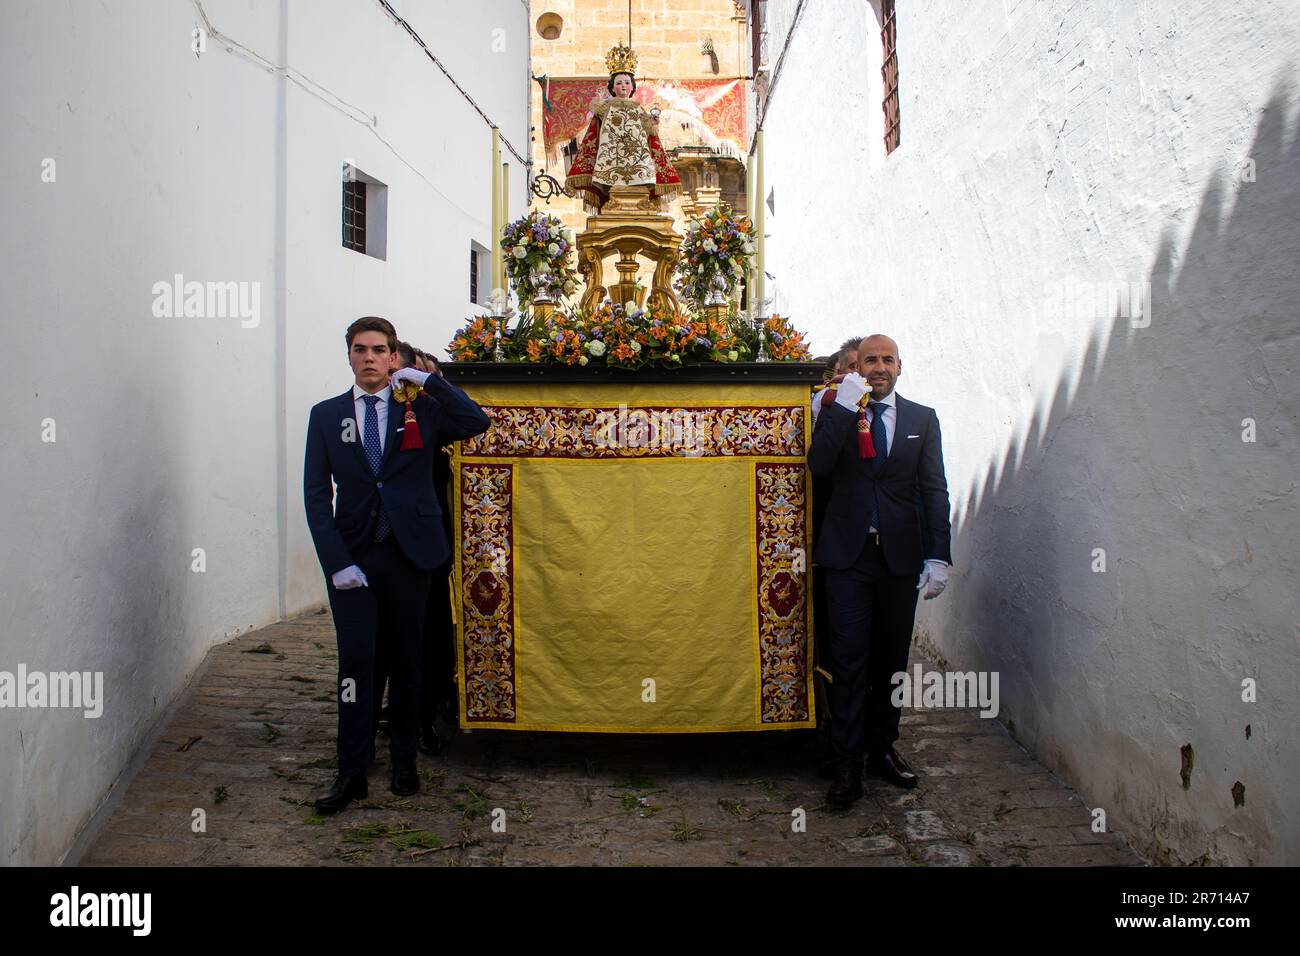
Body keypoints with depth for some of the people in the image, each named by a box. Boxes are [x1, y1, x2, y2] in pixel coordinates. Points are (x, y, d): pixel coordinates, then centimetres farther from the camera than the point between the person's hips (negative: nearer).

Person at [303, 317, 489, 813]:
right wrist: (337, 562, -8)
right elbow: (316, 494, 2)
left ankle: (404, 762, 21)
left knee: (406, 661, 8)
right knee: (356, 661, -2)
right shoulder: (326, 415, 6)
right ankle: (352, 772, 7)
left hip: (409, 553, 0)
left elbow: (477, 422, -12)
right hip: (353, 557, 0)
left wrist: (429, 380, -12)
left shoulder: (421, 409, 4)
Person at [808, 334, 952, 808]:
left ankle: (882, 749, 26)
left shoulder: (922, 419, 9)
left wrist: (939, 555, -4)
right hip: (849, 554, -2)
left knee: (891, 660, 11)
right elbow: (818, 464, -12)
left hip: (900, 555, 2)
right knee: (849, 661, -3)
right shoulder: (838, 413, 6)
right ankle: (848, 766, 3)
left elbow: (935, 490, 4)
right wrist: (844, 407, -16)